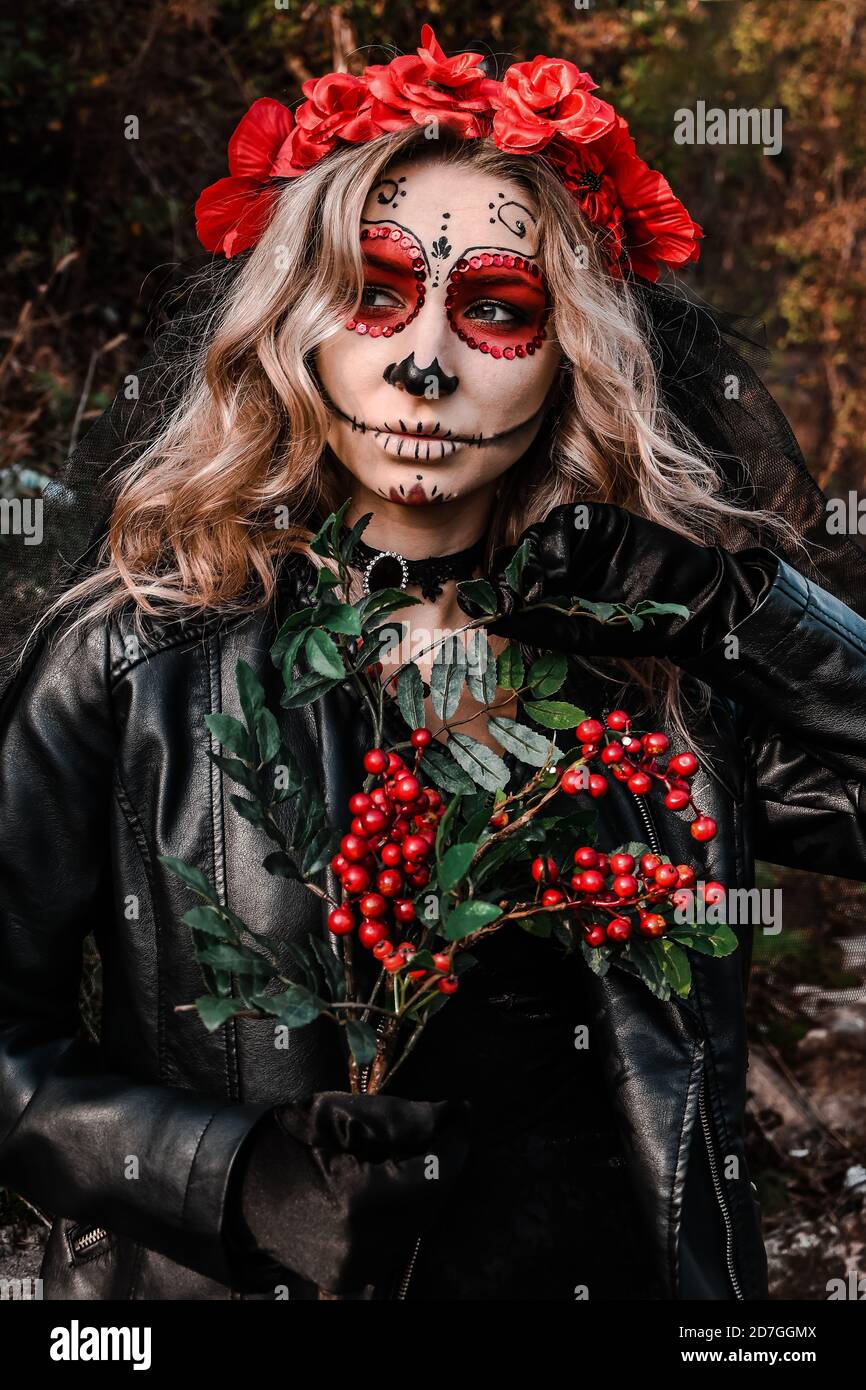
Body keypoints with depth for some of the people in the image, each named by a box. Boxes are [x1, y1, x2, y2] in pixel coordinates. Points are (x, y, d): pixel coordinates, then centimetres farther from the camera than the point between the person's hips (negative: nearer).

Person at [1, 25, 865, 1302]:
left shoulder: (680, 663, -6)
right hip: (220, 1276, -1)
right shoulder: (136, 649, -10)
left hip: (607, 1270, 2)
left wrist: (743, 605, -18)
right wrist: (236, 1177, -20)